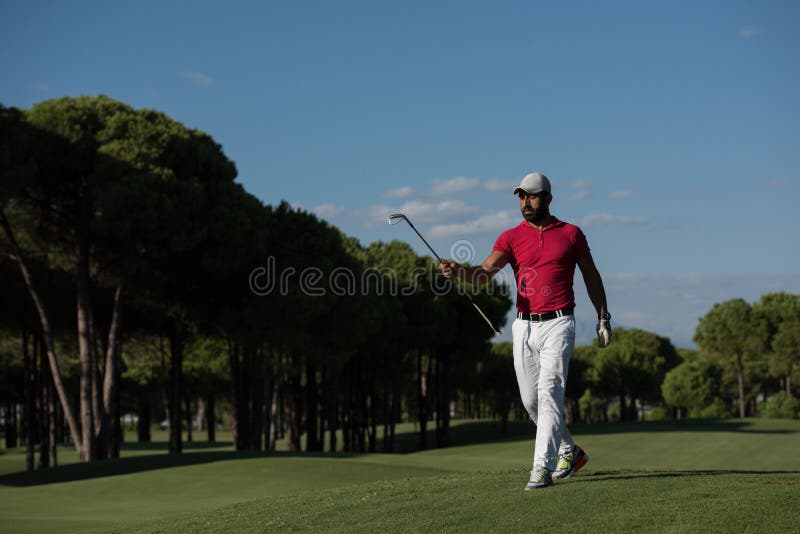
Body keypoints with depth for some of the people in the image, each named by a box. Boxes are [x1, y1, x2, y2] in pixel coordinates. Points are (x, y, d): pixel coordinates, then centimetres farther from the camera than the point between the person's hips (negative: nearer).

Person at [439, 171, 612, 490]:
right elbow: (484, 273, -9)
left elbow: (591, 276, 13)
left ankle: (543, 468, -15)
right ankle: (569, 451, 28)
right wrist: (457, 271, -30)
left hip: (557, 324, -3)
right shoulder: (511, 238, 5)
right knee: (531, 400, 8)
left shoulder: (570, 233, 4)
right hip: (524, 327, 3)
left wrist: (603, 317, 11)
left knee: (549, 393, -14)